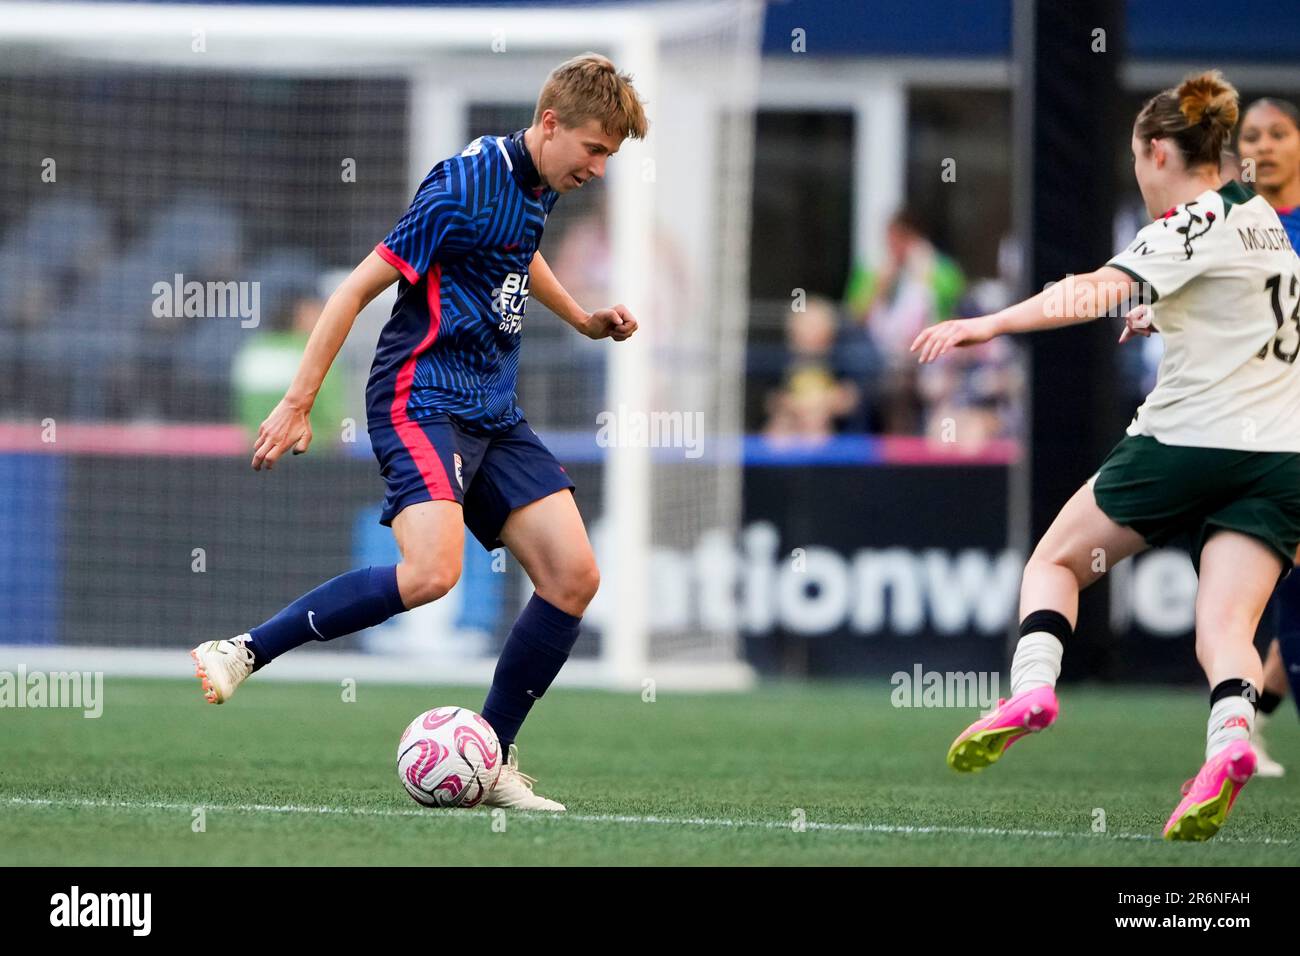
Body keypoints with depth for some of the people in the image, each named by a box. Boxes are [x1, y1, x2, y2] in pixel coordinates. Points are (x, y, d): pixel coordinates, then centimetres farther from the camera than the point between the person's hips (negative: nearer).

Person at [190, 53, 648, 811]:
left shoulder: (541, 185, 10)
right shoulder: (465, 189, -17)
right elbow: (359, 287, -15)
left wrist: (582, 319, 33)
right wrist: (297, 405, -14)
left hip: (496, 414, 9)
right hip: (423, 400, -9)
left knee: (574, 577, -3)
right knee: (432, 572, -30)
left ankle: (492, 760, 6)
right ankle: (243, 655, -18)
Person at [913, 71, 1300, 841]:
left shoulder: (1195, 225, -8)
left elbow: (1097, 292, -24)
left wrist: (987, 324, -30)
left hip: (1190, 439, -7)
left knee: (1055, 560, 12)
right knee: (1226, 628, -5)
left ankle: (1032, 686, -8)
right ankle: (1231, 736, -33)